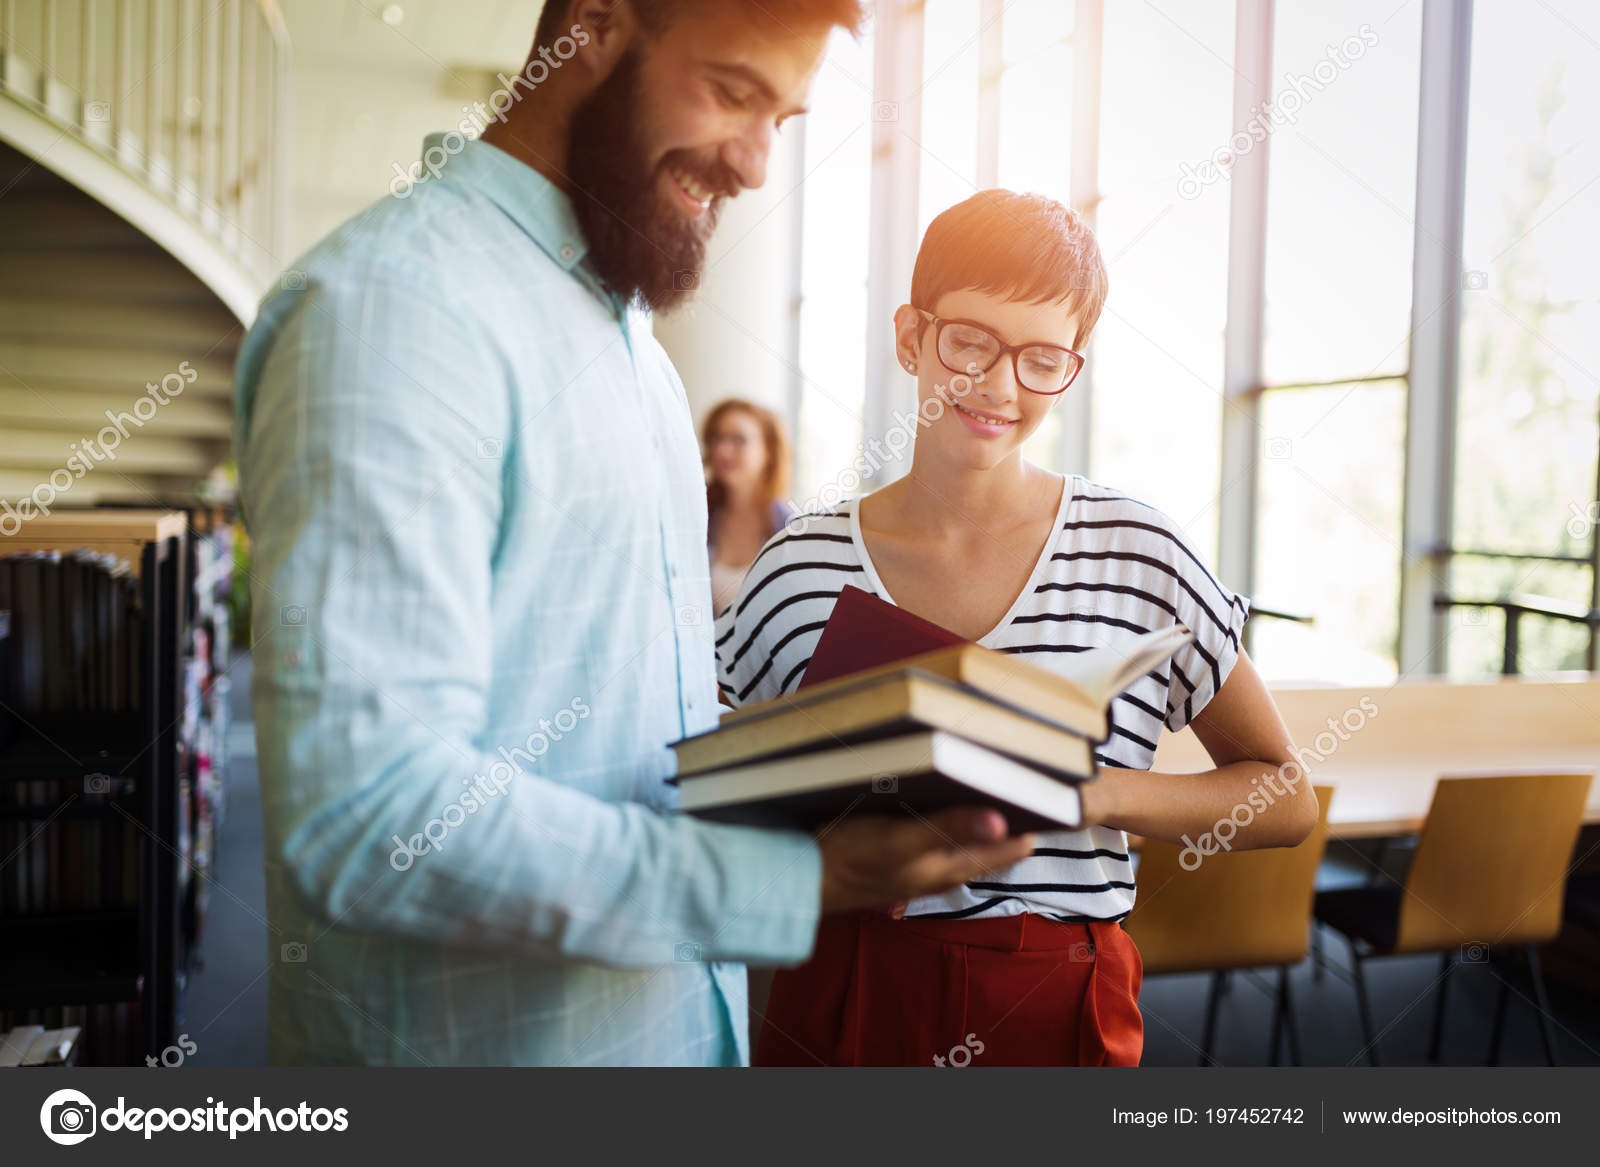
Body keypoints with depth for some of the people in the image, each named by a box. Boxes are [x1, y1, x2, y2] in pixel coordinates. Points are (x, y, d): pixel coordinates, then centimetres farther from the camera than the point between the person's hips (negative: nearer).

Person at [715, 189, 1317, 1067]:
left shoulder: (1140, 557, -7)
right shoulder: (801, 567, -4)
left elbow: (1285, 800, 0)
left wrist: (1094, 794, -16)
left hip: (1059, 1007, 0)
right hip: (843, 998, 1)